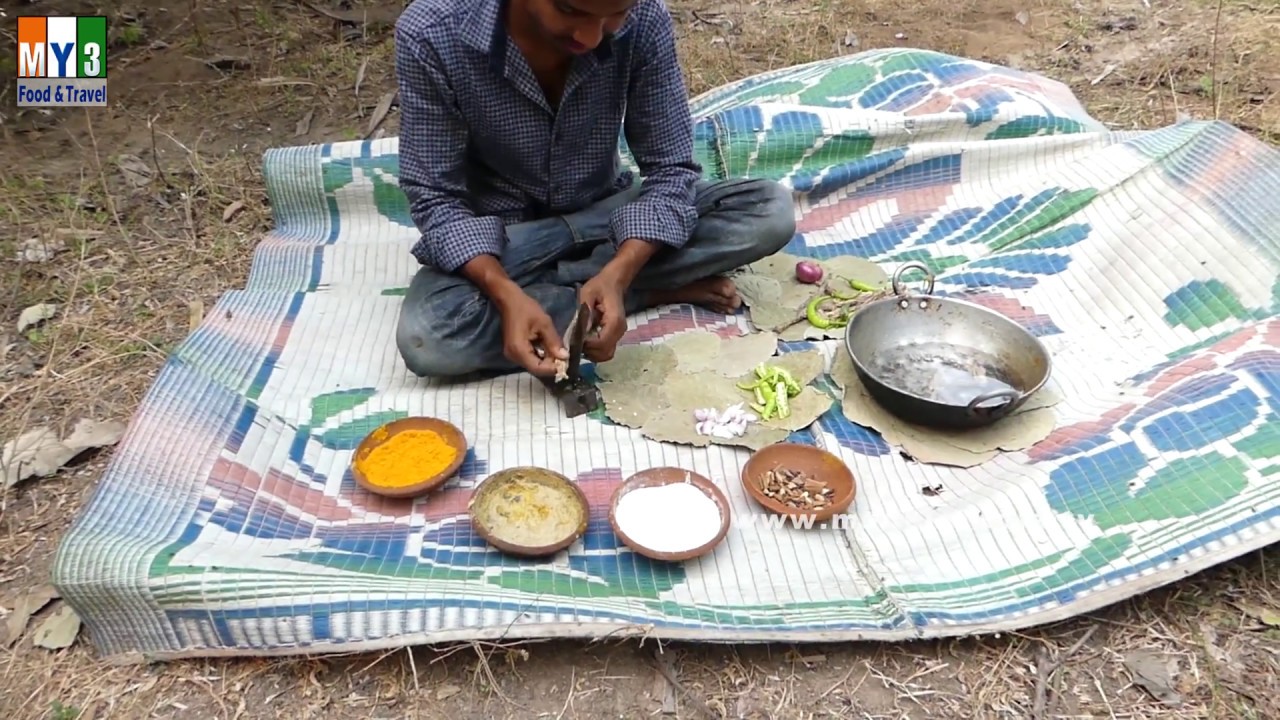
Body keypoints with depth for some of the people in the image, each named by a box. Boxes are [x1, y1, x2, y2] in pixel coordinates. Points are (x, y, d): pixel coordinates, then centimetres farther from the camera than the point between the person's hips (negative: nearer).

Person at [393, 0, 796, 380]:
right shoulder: (431, 35, -23)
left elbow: (671, 169, -14)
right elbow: (436, 197, -18)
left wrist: (617, 273, -32)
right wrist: (506, 295, -35)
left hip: (606, 216, 1)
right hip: (499, 236, 0)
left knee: (772, 212, -18)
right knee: (427, 339, -33)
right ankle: (651, 292, -15)